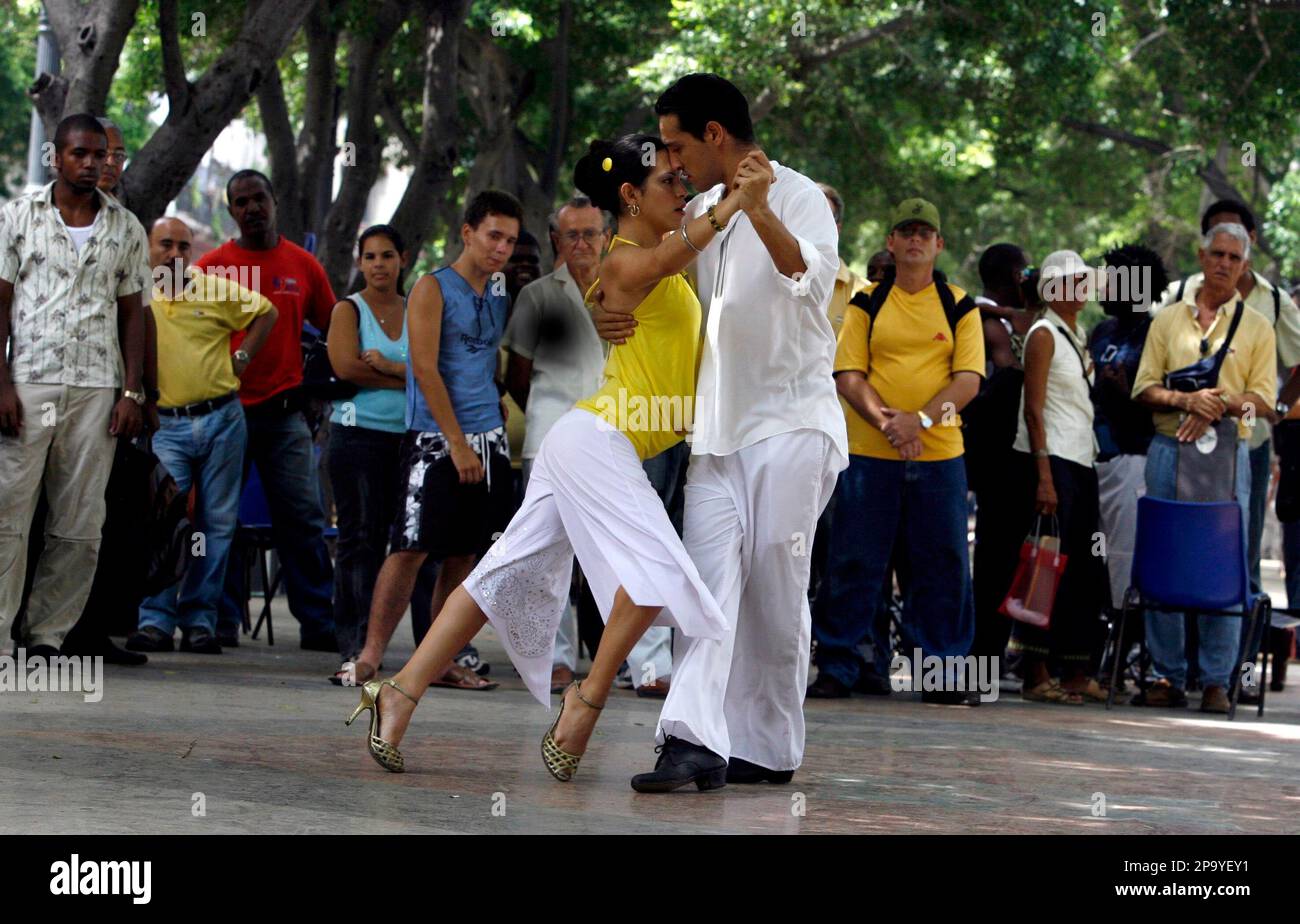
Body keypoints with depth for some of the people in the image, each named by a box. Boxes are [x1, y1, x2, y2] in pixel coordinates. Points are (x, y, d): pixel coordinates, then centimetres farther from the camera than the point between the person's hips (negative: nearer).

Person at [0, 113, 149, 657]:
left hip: (97, 388, 2)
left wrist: (132, 392, 2)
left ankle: (46, 635, 5)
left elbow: (132, 313, 12)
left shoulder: (125, 229, 12)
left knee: (79, 528, 0)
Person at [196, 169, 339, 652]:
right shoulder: (212, 266, 3)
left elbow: (333, 331, 15)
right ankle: (223, 621, 6)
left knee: (303, 517, -1)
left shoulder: (304, 266, 8)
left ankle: (317, 622, 3)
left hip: (285, 410, 1)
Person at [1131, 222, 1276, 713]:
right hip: (1168, 448, 2)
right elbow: (1145, 387, 6)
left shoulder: (1257, 327, 9)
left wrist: (1219, 406, -17)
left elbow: (1262, 399, 1)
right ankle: (1166, 677, 7)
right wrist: (1188, 400, -12)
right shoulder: (1169, 319, 12)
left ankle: (1216, 681, 1)